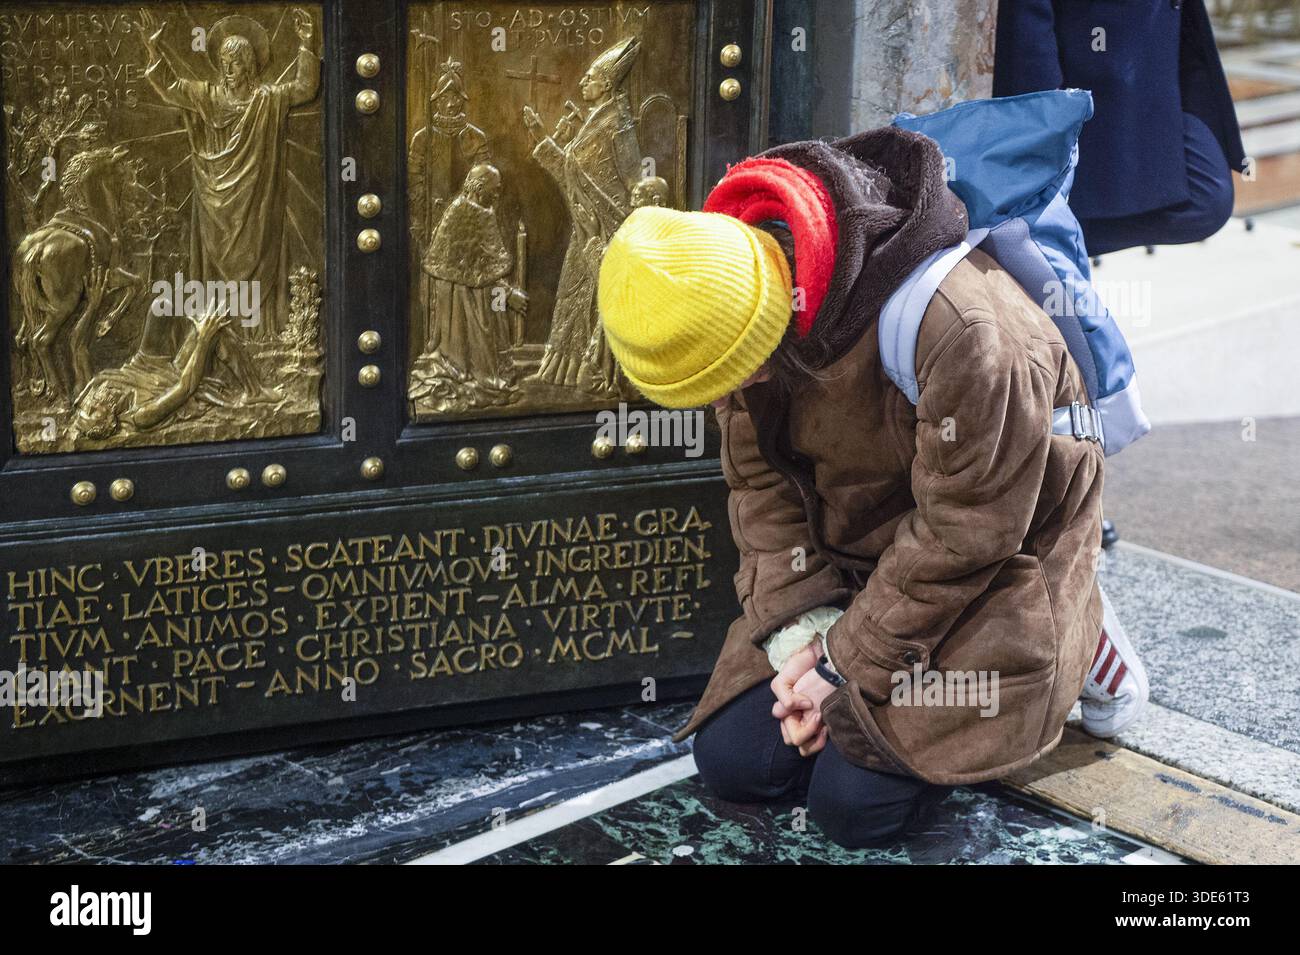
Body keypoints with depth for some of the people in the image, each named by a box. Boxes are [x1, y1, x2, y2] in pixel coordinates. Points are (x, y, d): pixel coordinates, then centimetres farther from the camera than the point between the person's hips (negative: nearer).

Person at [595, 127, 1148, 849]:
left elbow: (965, 530, -26)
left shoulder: (952, 327, -36)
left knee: (855, 803, -16)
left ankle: (1074, 642, 5)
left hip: (995, 563, -6)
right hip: (849, 557, 6)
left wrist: (849, 662, -19)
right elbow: (760, 482, -4)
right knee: (733, 761, -3)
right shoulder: (729, 298, -14)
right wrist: (804, 633, -15)